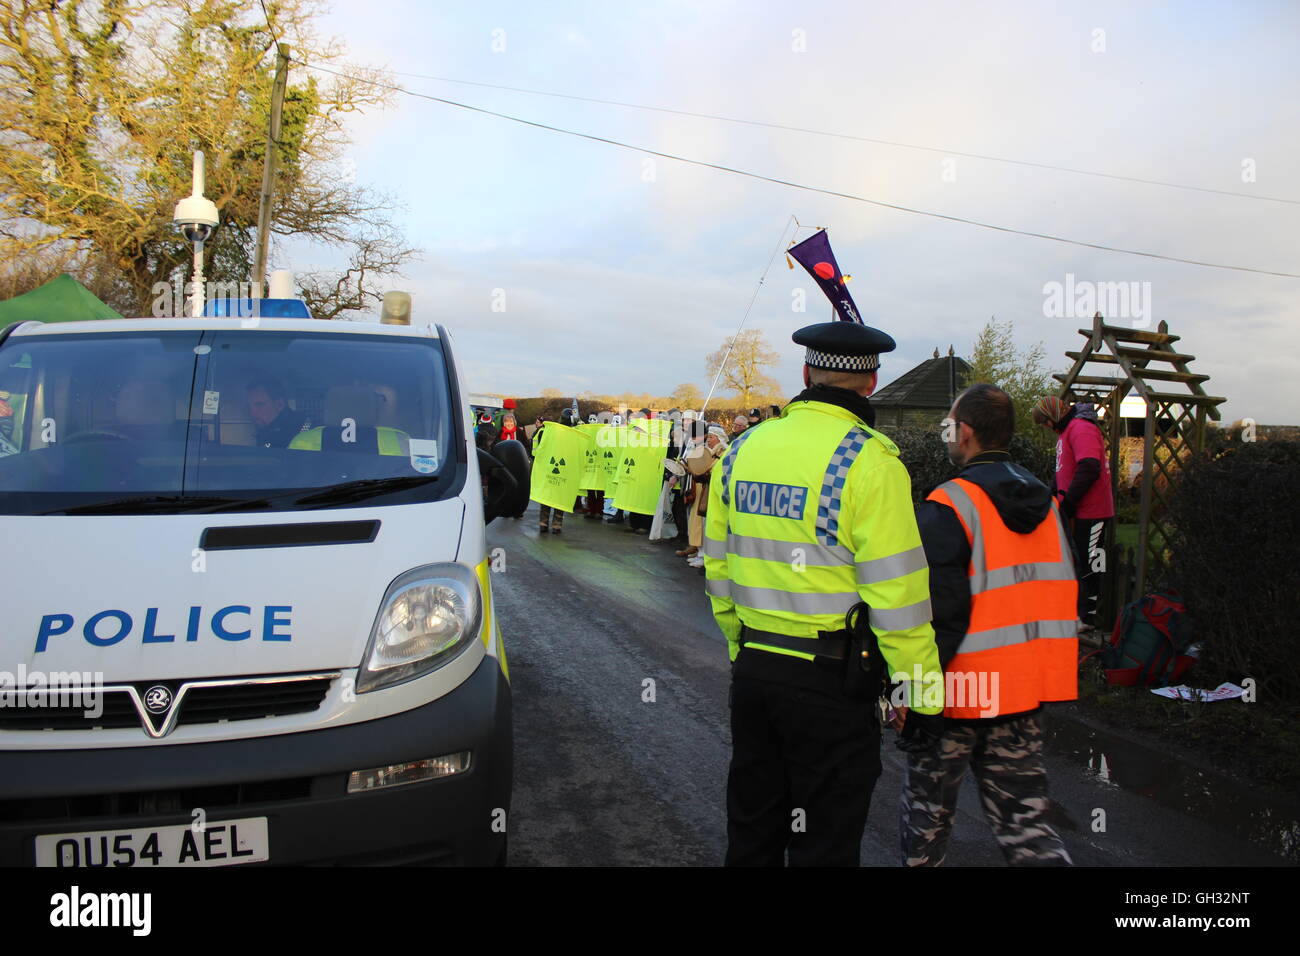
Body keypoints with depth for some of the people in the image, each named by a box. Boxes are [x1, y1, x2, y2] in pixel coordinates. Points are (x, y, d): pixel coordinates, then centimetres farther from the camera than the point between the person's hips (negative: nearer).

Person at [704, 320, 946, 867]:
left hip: (752, 667, 6)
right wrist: (923, 697, -8)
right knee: (824, 844, 9)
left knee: (753, 831, 20)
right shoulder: (868, 460, -14)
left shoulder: (743, 449, 5)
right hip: (831, 678, -5)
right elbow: (896, 592, -16)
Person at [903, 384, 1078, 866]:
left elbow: (938, 613, -21)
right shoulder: (1046, 504, 7)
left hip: (958, 689, -6)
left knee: (928, 805, 15)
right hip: (1024, 689, 6)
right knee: (1023, 820, 10)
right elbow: (1063, 599, 13)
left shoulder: (948, 507, -16)